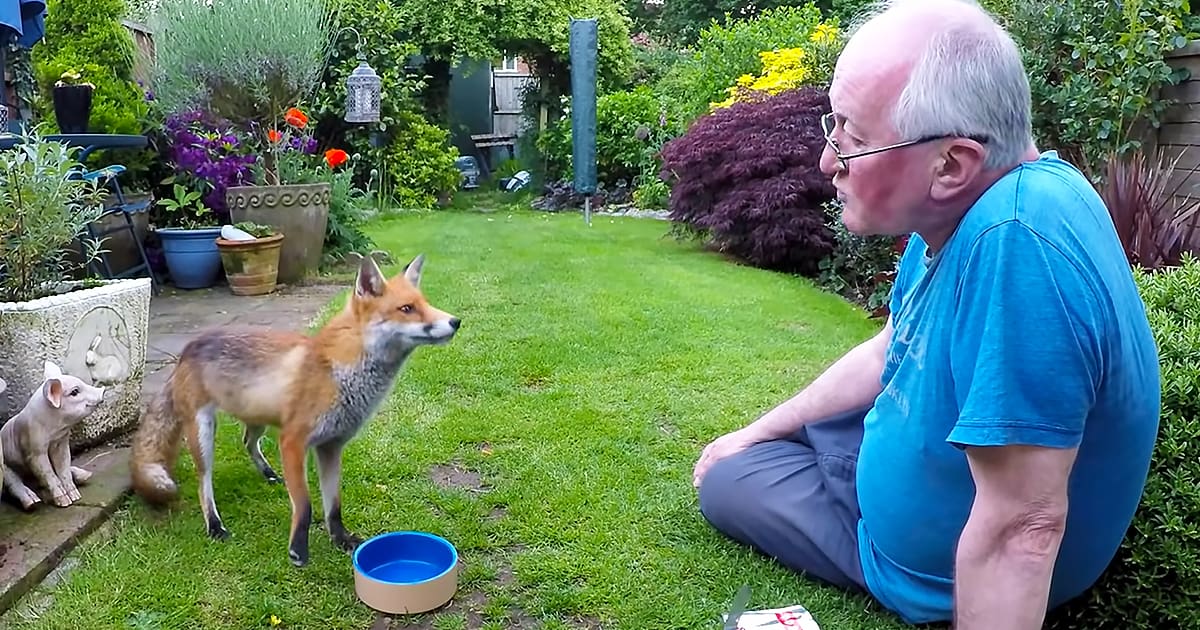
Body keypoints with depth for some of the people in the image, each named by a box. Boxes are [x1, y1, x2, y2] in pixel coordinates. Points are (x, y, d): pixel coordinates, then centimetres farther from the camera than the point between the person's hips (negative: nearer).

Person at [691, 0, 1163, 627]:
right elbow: (888, 351, 8)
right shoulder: (956, 210, -8)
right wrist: (757, 430, 13)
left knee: (726, 481, 6)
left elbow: (1021, 528, -37)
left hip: (948, 573, -8)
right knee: (736, 452, 22)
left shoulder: (1017, 240, -40)